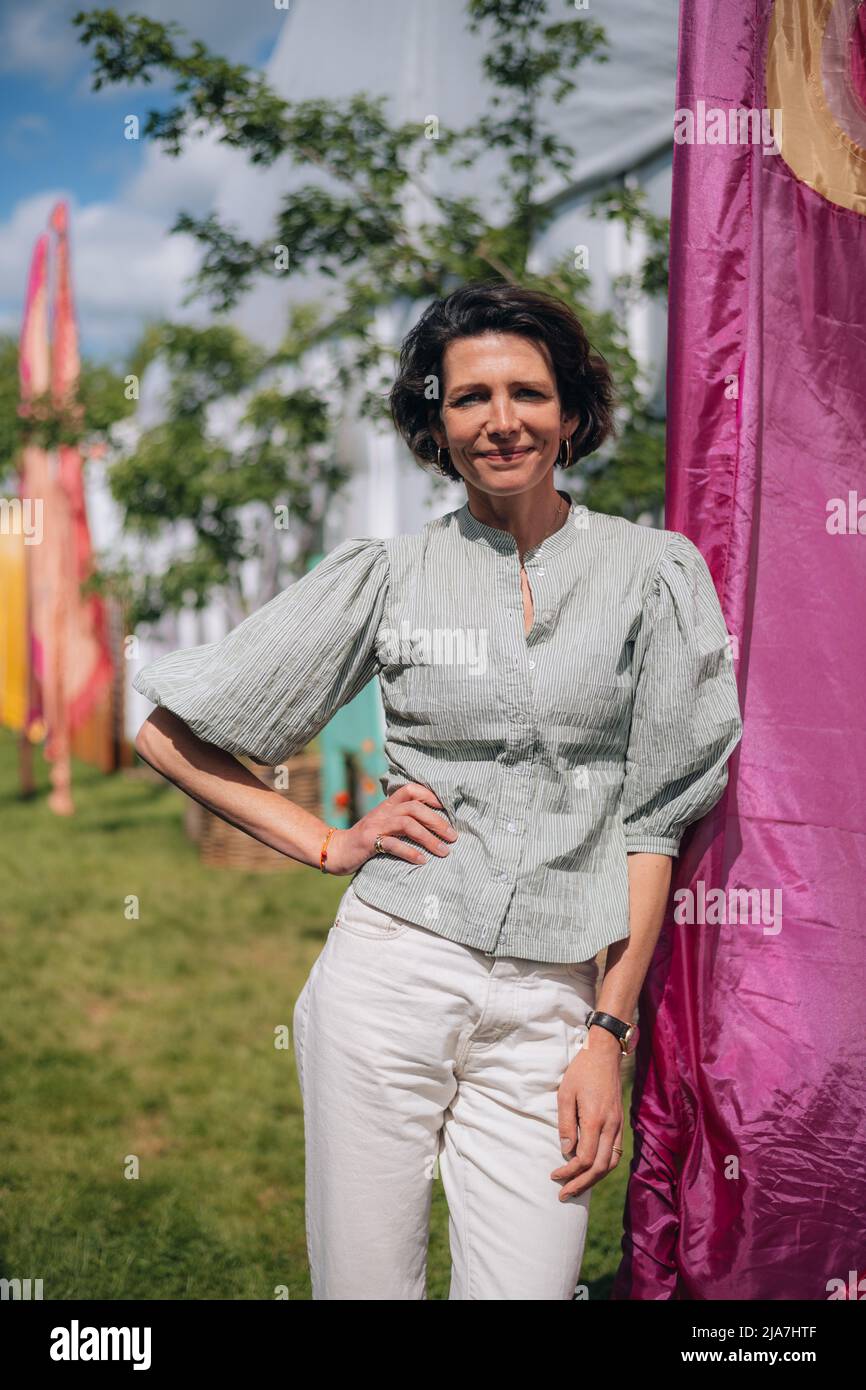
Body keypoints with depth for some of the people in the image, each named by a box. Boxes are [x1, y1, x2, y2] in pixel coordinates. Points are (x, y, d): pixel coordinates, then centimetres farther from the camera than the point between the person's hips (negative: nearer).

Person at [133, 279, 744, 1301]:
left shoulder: (653, 571, 4)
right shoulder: (388, 575, 3)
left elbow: (654, 817, 3)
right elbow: (169, 735, 7)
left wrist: (610, 1033, -3)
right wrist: (329, 844, 0)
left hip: (554, 999, 0)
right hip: (393, 971, 0)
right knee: (362, 1284, 8)